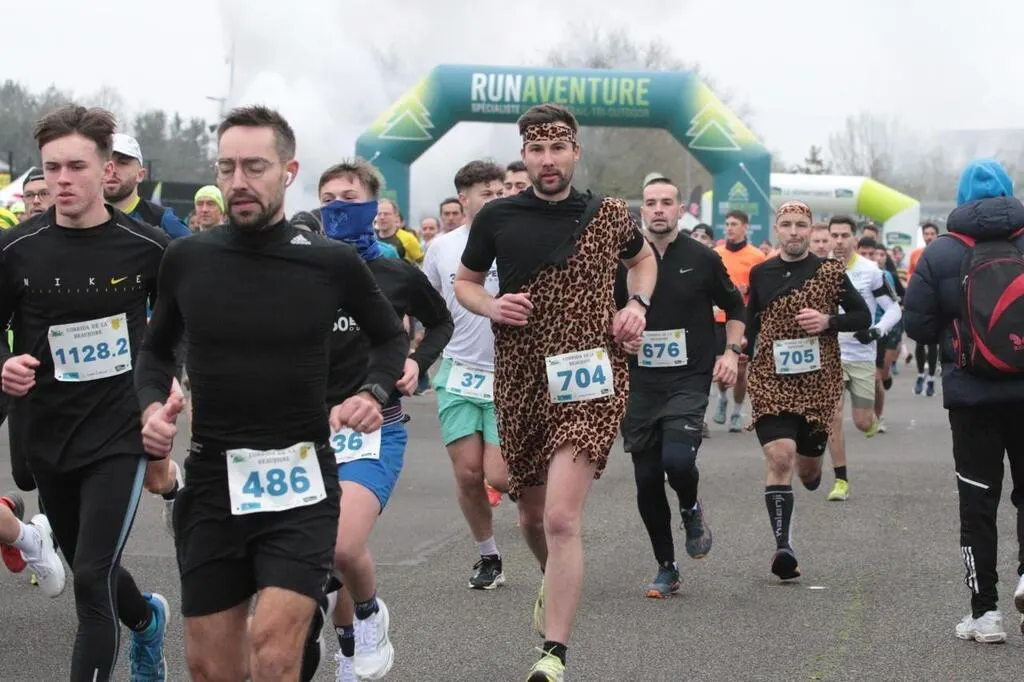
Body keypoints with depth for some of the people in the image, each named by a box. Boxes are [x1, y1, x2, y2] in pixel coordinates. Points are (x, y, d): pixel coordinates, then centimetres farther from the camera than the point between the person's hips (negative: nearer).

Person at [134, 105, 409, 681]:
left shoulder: (333, 263, -5)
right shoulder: (187, 258, 0)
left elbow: (393, 337, 13)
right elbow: (157, 350, 16)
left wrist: (375, 393, -6)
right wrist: (153, 405, -3)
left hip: (298, 481, -3)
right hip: (211, 479, 3)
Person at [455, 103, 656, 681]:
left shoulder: (610, 216, 2)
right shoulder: (498, 218, 1)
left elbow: (643, 258, 24)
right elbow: (465, 281, 15)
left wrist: (638, 305, 5)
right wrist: (490, 305, -6)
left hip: (590, 380, -3)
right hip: (521, 379, 3)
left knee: (561, 518, -18)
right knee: (533, 514, 17)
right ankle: (556, 582, 52)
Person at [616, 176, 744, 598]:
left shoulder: (702, 259, 1)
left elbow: (734, 308, 12)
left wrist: (732, 351, 0)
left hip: (689, 380, -2)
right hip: (640, 385, 3)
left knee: (677, 459, -24)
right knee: (647, 480, 2)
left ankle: (691, 510, 11)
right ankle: (666, 569, 17)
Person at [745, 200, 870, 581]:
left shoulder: (830, 272, 1)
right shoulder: (761, 274, 6)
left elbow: (863, 316, 5)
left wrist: (828, 321, -12)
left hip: (818, 382, 0)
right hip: (771, 381, 0)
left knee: (807, 468, 11)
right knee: (780, 458, -18)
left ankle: (810, 469, 51)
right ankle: (783, 546, -20)